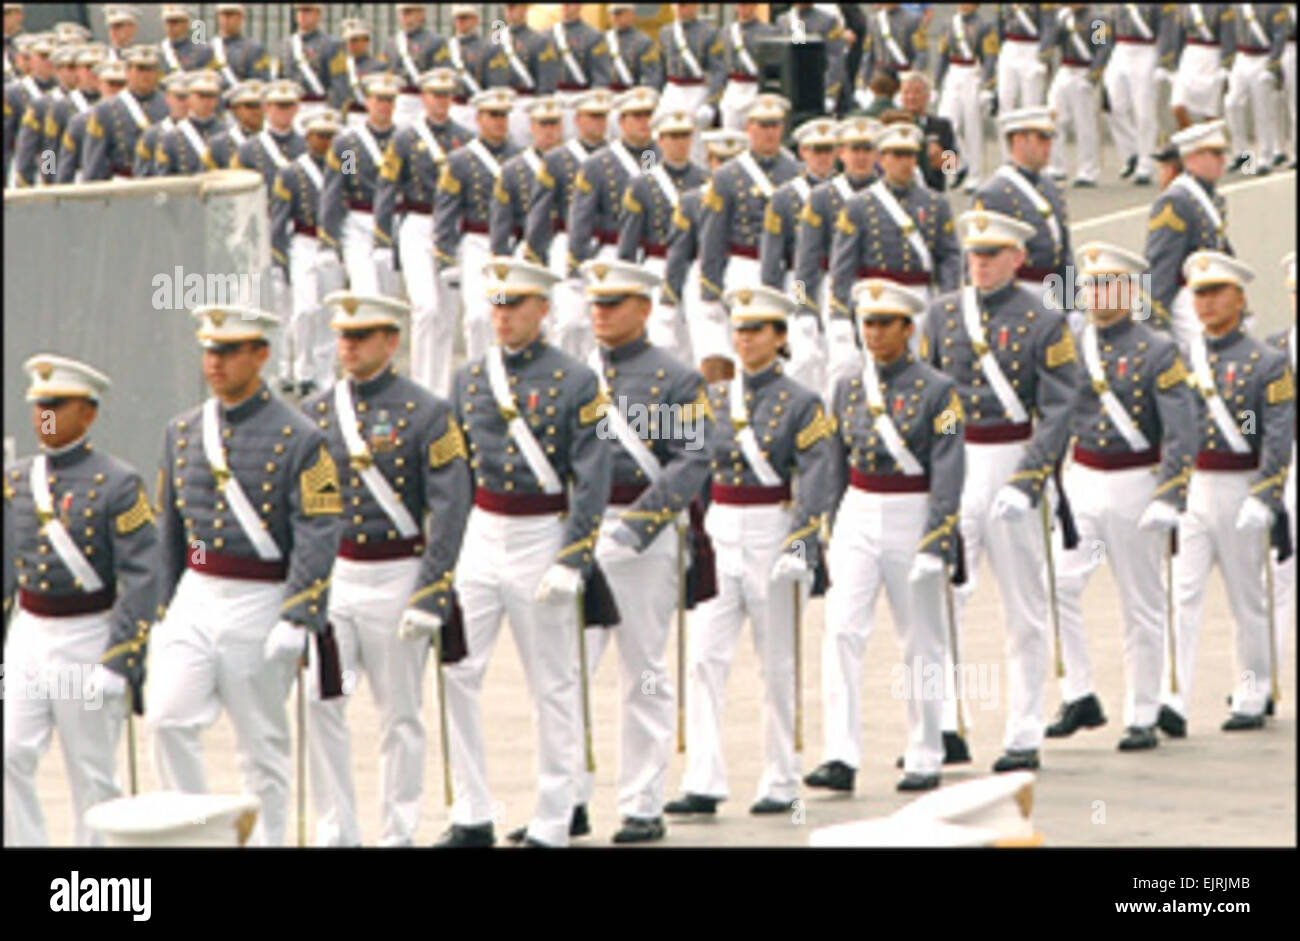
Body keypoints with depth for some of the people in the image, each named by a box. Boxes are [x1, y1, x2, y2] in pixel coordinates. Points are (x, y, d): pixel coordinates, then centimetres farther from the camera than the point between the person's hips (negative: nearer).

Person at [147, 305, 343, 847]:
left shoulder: (298, 439, -8)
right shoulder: (183, 432, 8)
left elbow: (318, 537, -13)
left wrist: (296, 620, -20)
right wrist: (165, 609, 16)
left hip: (259, 604, -4)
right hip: (195, 598, 4)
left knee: (262, 748, 4)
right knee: (168, 718, -12)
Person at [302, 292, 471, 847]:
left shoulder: (426, 414, -6)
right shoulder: (316, 412, 7)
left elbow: (450, 508, -10)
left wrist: (431, 594, -15)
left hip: (396, 579, -3)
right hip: (330, 577, 3)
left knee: (400, 715, 5)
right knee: (319, 702, -9)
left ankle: (398, 835, 14)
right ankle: (335, 832, -3)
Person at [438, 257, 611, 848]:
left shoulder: (576, 382, -6)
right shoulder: (469, 378, 8)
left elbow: (592, 479, -10)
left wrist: (572, 562, -16)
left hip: (541, 540, -4)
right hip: (479, 535, 4)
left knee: (553, 687, 3)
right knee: (456, 672, -4)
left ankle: (552, 826, 9)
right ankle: (472, 818, 4)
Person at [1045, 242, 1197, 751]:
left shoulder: (1157, 351, -8)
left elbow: (1183, 432, -12)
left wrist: (1168, 499, -20)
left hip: (1134, 486, -4)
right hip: (1080, 481, 4)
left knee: (1143, 608, 3)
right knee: (1056, 584, -14)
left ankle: (1142, 718, 12)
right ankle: (1079, 697, -6)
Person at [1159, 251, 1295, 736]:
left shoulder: (1266, 363, -3)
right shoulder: (1180, 359, 10)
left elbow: (1279, 437, -10)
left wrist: (1262, 500, -19)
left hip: (1238, 490, -3)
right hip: (1186, 491, 3)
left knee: (1248, 600, 7)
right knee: (1181, 595, -9)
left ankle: (1251, 701, 18)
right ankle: (1172, 702, -17)